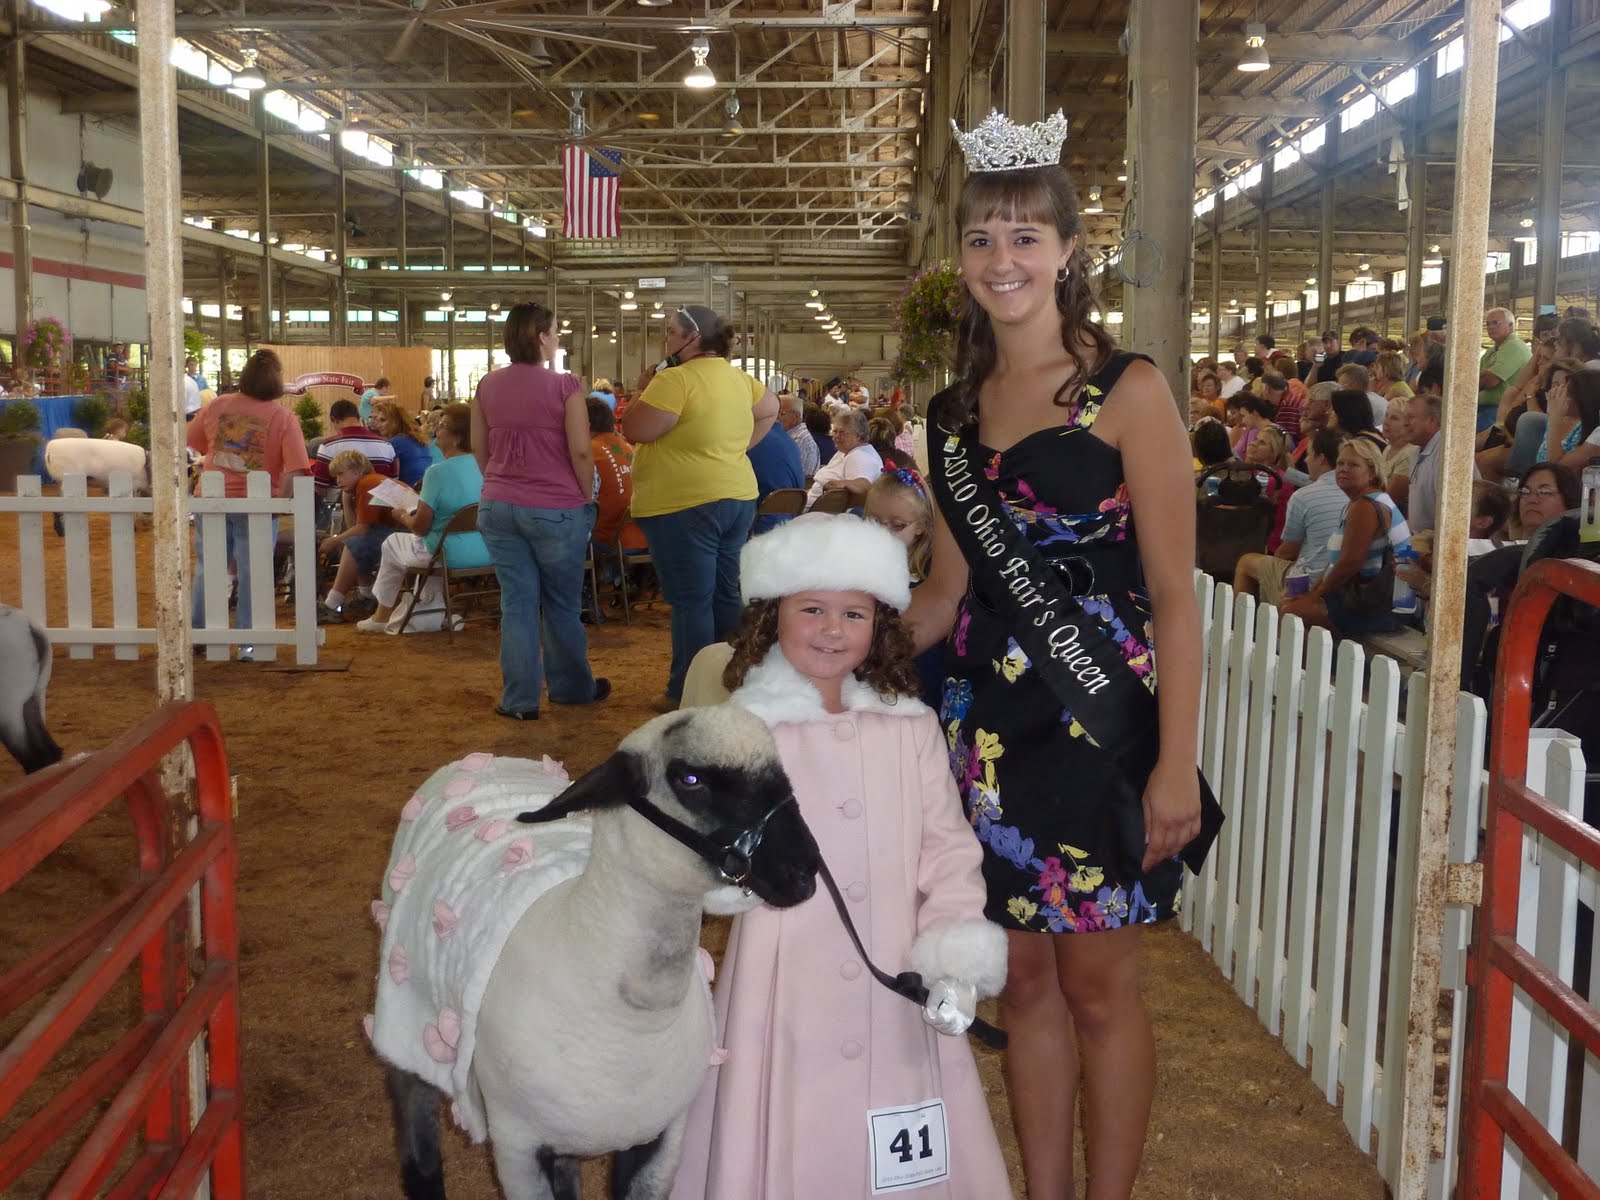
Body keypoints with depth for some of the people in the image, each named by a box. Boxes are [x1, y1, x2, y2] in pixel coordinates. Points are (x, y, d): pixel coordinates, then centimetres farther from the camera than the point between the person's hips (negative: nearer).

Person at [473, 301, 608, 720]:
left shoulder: (488, 386, 3)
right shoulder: (565, 386, -11)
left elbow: (478, 447, 10)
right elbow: (580, 452, -12)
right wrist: (585, 498, 0)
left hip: (498, 508, 4)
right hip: (556, 510, -4)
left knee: (516, 604, 8)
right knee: (562, 605, 11)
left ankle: (519, 699, 11)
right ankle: (571, 687, 26)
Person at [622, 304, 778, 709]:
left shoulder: (676, 379, -16)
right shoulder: (740, 377, 10)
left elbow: (634, 431, -16)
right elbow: (770, 409, 26)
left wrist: (644, 390, -1)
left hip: (685, 504, -8)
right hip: (738, 497, 8)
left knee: (691, 602, -2)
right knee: (726, 596, 14)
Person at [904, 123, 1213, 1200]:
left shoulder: (1127, 391, -6)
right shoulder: (957, 410, 10)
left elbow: (1175, 594, -9)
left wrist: (1177, 760, -14)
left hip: (1099, 721, -5)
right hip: (991, 727, 5)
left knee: (1097, 987, 5)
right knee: (1026, 980, 13)